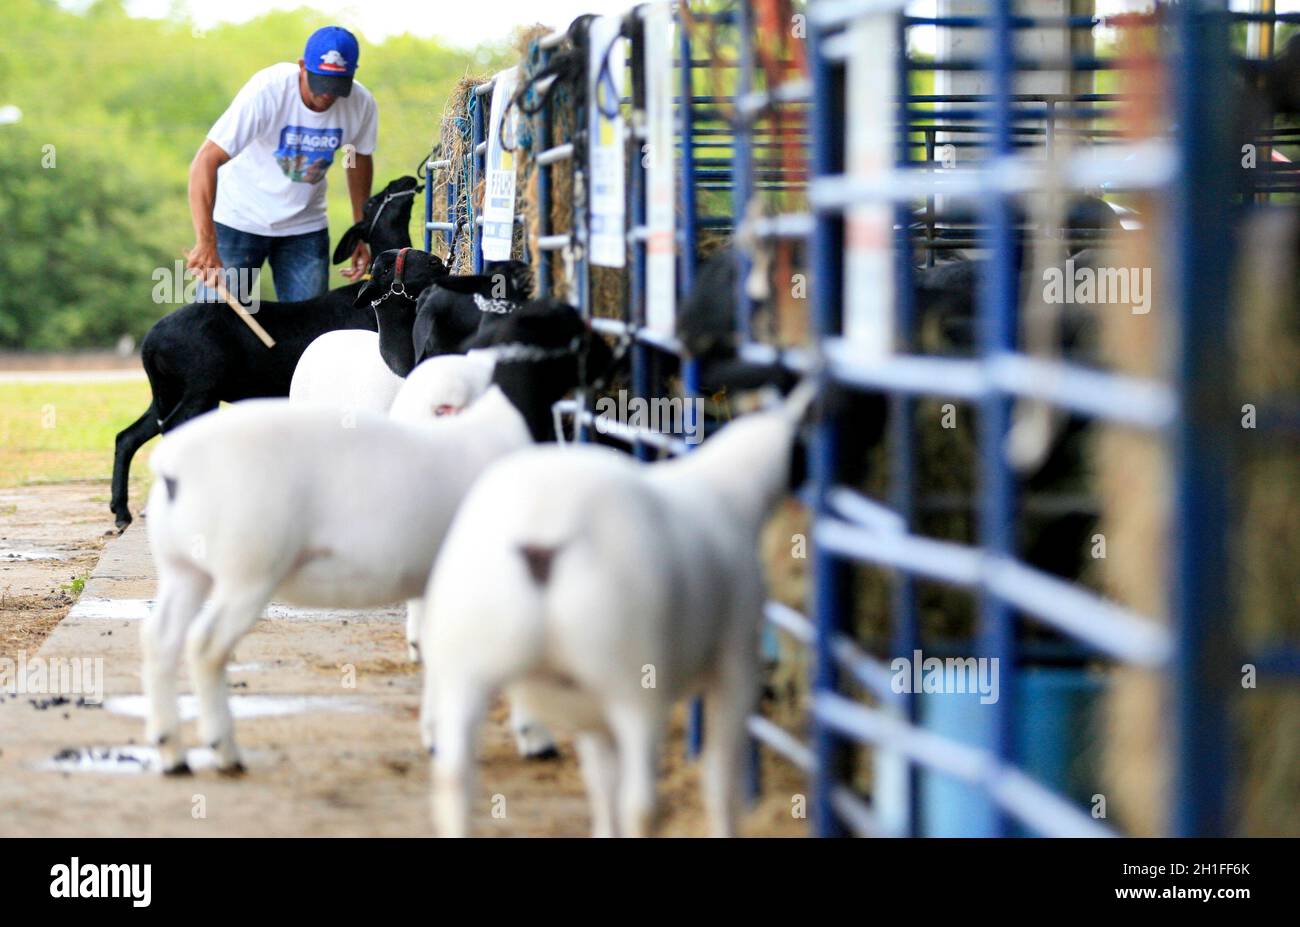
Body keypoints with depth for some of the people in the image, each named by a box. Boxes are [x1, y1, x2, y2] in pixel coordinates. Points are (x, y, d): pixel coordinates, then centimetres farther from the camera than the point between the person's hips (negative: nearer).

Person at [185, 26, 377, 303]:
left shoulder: (362, 105, -13)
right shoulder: (267, 91, -28)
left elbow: (361, 161, 9)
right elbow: (206, 162, -33)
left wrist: (361, 236, 9)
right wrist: (205, 242, -42)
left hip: (305, 227, 4)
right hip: (239, 221, -4)